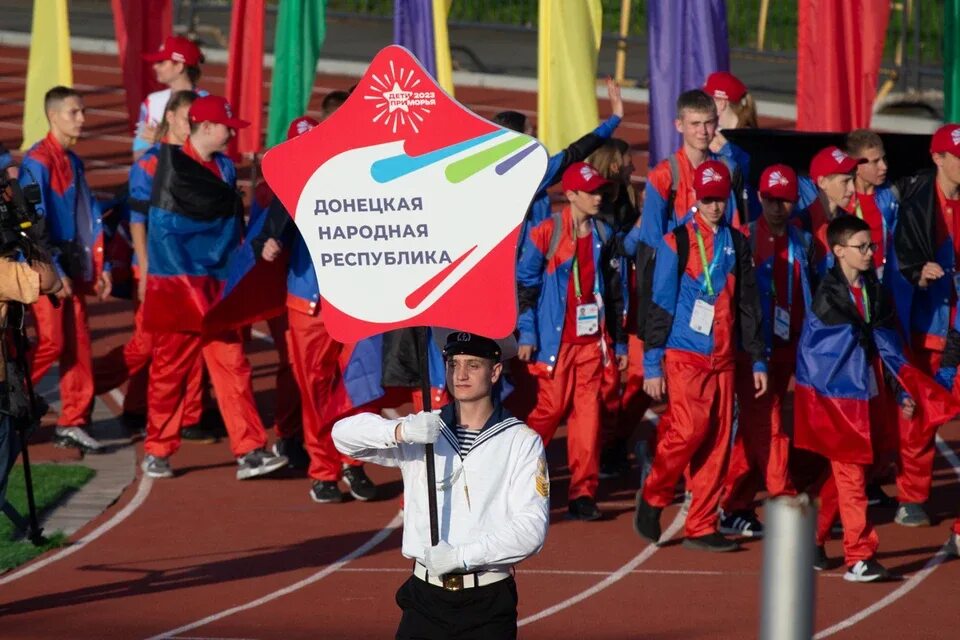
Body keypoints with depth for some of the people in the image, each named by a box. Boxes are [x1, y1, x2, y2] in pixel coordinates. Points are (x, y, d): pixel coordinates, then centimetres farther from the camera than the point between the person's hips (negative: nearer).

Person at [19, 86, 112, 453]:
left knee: (79, 346, 5)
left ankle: (73, 423, 9)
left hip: (73, 267, 8)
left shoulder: (73, 162, 14)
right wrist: (53, 271, -19)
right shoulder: (37, 162, -12)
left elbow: (90, 217, 17)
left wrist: (100, 266, 12)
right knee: (52, 343, -11)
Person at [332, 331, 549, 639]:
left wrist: (462, 555, -18)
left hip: (488, 603, -2)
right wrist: (400, 431, -23)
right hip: (426, 599, 2)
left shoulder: (522, 441, 0)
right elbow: (344, 433, -4)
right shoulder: (421, 432, 8)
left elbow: (531, 528, -8)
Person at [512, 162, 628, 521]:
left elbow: (615, 291, 16)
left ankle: (583, 492, 2)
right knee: (551, 407, -4)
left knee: (588, 412, 0)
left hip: (592, 339, 4)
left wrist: (619, 341, 16)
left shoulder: (603, 235, 11)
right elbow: (524, 283, -5)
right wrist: (526, 335, -10)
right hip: (555, 339, -4)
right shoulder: (546, 232, -5)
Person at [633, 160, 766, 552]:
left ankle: (701, 528, 5)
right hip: (684, 354, -5)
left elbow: (749, 306, 17)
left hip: (723, 358, 5)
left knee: (717, 441, 0)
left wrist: (757, 361, 14)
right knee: (690, 428, -18)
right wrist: (652, 365, -7)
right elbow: (660, 305, -3)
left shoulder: (737, 244, 12)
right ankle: (653, 497, 5)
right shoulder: (676, 242, -1)